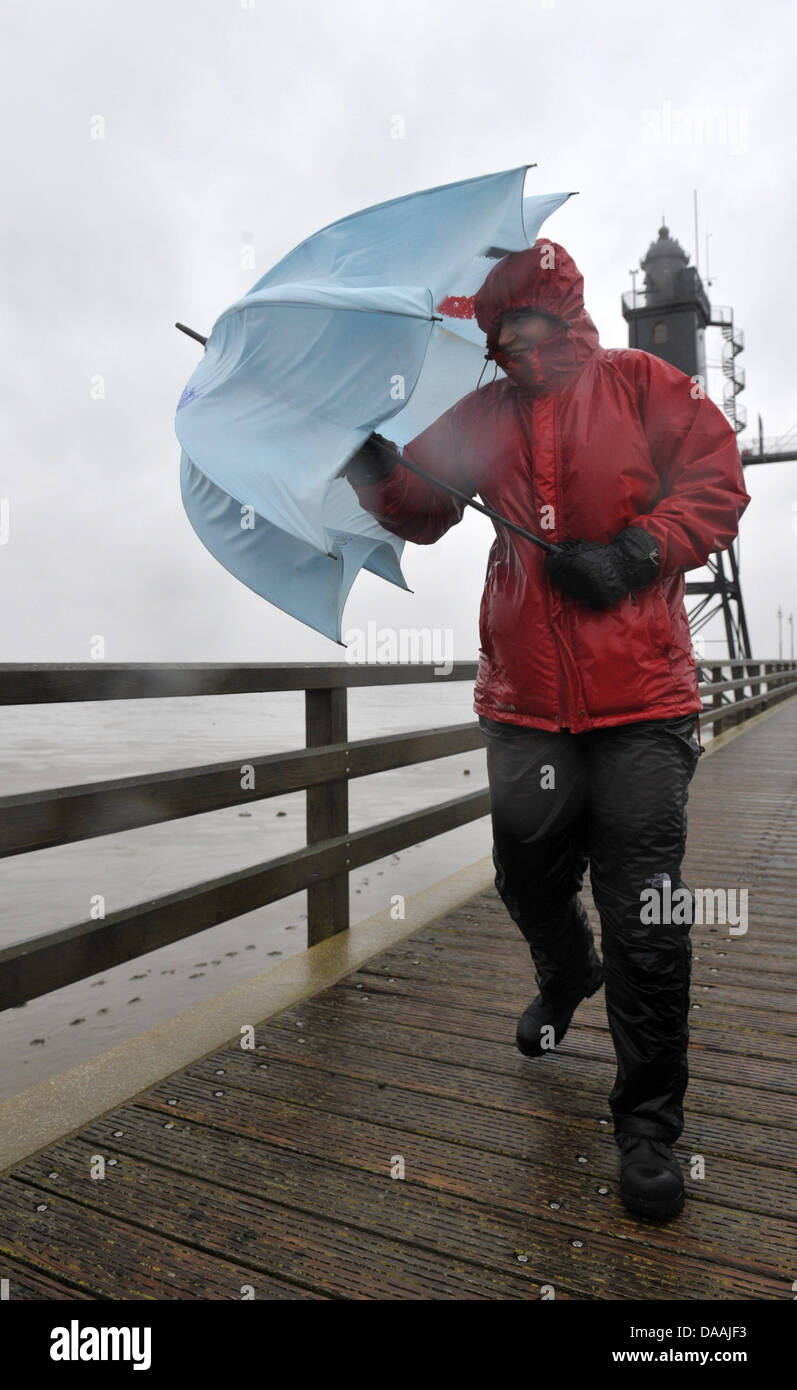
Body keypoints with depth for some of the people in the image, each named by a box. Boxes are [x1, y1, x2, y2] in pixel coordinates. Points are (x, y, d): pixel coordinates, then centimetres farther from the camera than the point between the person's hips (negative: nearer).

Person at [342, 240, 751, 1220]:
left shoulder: (637, 383, 6)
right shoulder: (483, 416, 15)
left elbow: (717, 480, 2)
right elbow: (420, 509, 10)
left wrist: (632, 553, -12)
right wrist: (371, 461, -10)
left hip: (639, 693, -3)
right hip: (527, 694, 3)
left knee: (642, 905, -4)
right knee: (529, 875, 11)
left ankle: (648, 1121, 13)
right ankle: (566, 977, 48)